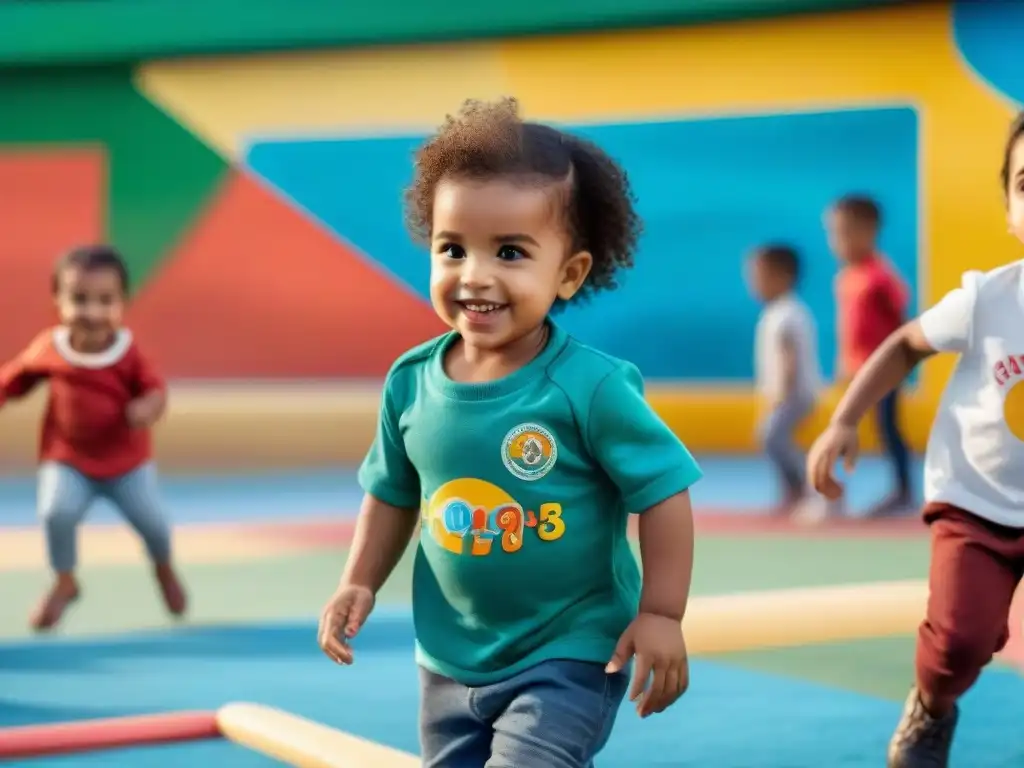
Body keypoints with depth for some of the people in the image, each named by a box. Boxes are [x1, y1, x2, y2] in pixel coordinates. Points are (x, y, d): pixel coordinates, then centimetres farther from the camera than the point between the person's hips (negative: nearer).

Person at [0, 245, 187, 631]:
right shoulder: (48, 349, -12)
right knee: (57, 512, -23)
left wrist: (148, 408, -38)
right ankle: (64, 583, 5)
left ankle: (164, 569, 40)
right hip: (67, 458, 0)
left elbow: (155, 390, -16)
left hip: (126, 458, 0)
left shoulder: (127, 352, -16)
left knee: (150, 519, 2)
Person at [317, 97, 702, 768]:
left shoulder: (590, 386, -21)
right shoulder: (412, 383, -6)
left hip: (569, 654, -6)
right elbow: (393, 493, 10)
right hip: (451, 658, 6)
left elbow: (663, 491, -15)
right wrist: (360, 583, 3)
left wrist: (661, 614, -15)